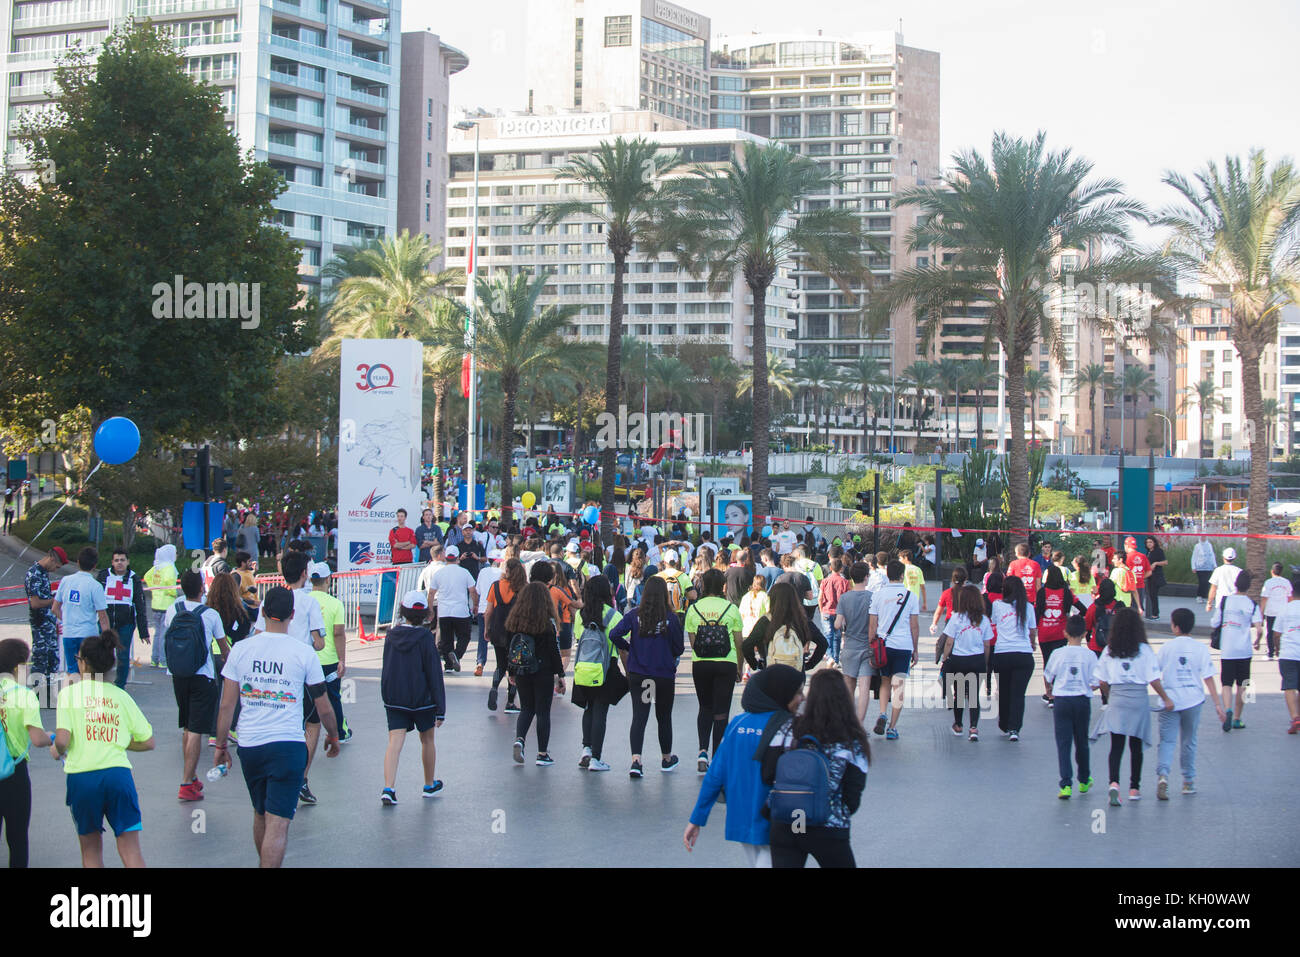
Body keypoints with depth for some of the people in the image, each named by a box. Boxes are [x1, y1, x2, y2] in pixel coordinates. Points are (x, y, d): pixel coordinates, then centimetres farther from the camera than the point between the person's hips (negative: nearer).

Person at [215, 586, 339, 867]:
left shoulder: (241, 649, 1)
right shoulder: (304, 652, -5)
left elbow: (227, 704, 3)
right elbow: (324, 708, 2)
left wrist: (221, 744, 14)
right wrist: (333, 736, 20)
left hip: (249, 745, 4)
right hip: (288, 744, -4)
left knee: (260, 814, 22)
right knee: (278, 823, -6)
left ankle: (264, 863, 39)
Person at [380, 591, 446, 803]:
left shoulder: (392, 635, 0)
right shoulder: (425, 638, -13)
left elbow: (387, 667, 11)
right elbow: (434, 674, -12)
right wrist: (440, 708, -9)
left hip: (393, 698, 3)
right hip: (422, 698, -2)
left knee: (394, 743, -3)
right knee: (427, 740, 17)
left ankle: (388, 788, -19)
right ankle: (430, 785, 31)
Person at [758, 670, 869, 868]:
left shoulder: (789, 728, -4)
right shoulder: (852, 742, -7)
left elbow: (767, 775, -3)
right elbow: (853, 796, -6)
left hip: (783, 827, 2)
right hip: (829, 830, -1)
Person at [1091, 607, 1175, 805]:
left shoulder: (1109, 651, 1)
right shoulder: (1144, 650, -5)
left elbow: (1102, 681, 4)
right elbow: (1153, 679, -6)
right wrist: (1166, 699, 5)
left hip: (1116, 698, 1)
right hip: (1138, 699, -1)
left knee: (1116, 745, -2)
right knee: (1136, 746, 12)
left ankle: (1114, 782, -24)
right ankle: (1134, 788, 21)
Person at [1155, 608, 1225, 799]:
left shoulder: (1167, 647, -3)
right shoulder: (1200, 648, -3)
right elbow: (1208, 678, -7)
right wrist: (1217, 704, -5)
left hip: (1170, 700, -1)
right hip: (1193, 700, 1)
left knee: (1167, 740, -1)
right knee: (1189, 741, 15)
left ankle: (1162, 774, -25)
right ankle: (1188, 781, 23)